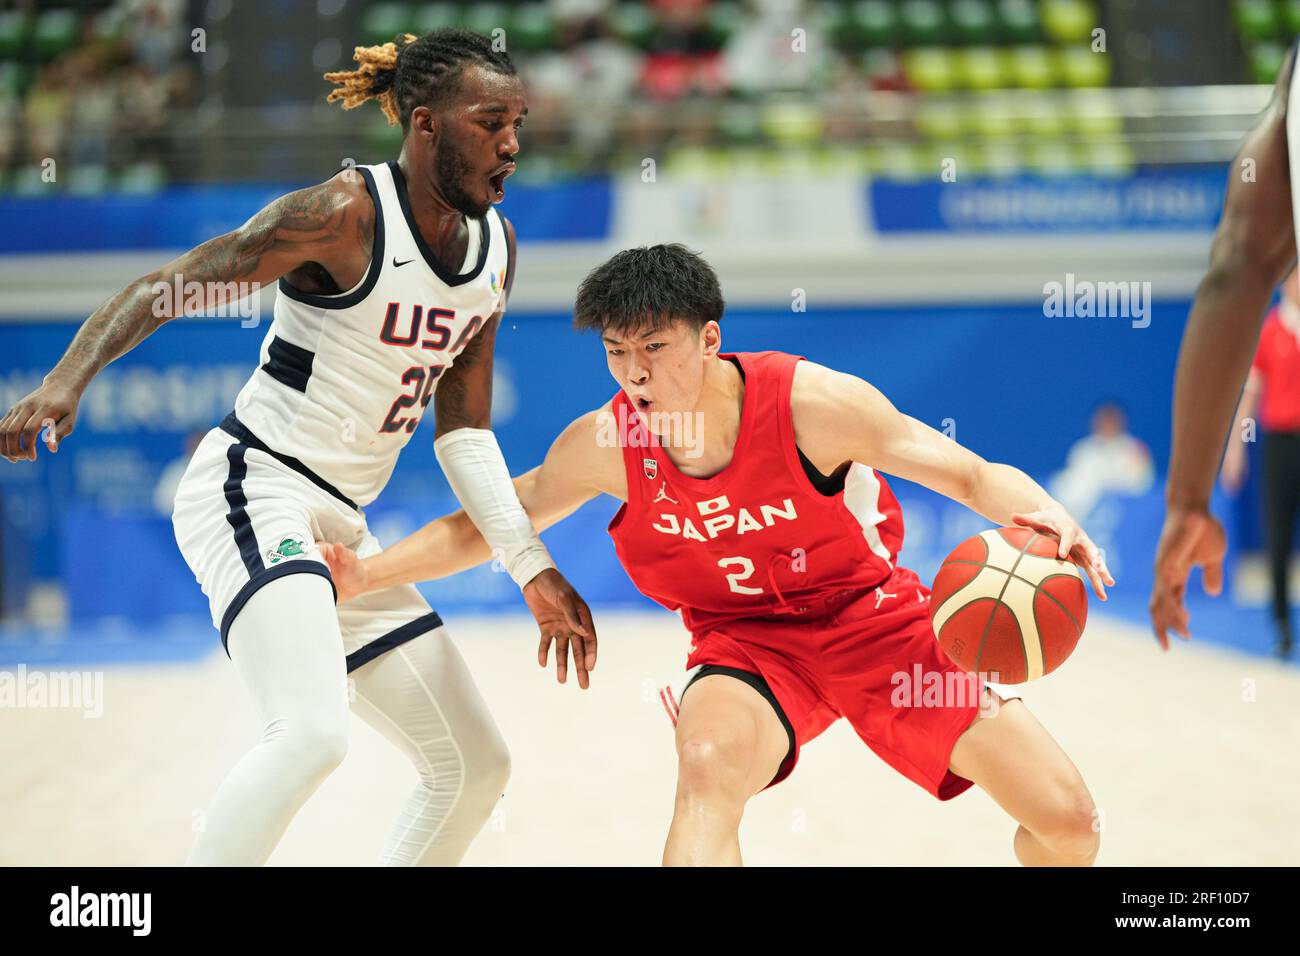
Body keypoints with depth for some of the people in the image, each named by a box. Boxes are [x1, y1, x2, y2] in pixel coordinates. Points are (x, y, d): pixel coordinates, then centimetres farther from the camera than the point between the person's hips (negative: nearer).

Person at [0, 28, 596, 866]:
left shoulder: (496, 246, 9)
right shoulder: (347, 215, -14)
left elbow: (462, 429, 12)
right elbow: (168, 286, -15)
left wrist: (533, 569, 5)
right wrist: (67, 379, -30)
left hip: (341, 527, 9)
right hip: (252, 489, -9)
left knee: (477, 764, 10)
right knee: (311, 732, -31)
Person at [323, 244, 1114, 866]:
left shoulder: (812, 403, -25)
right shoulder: (604, 444, -17)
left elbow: (974, 476, -21)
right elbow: (486, 526, -1)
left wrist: (1044, 515, -42)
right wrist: (362, 577, -11)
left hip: (877, 618, 0)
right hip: (748, 642, 0)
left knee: (1068, 820, -3)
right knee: (710, 766, -36)